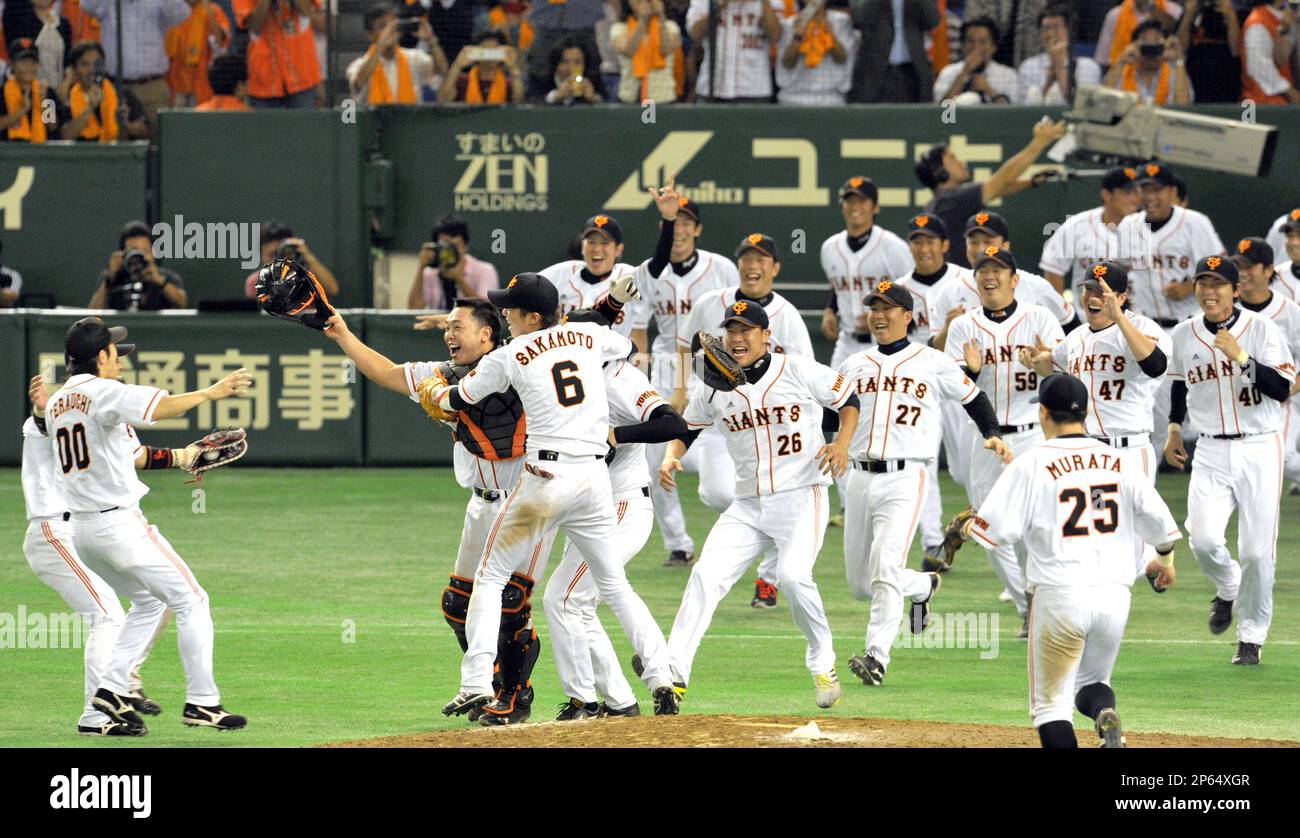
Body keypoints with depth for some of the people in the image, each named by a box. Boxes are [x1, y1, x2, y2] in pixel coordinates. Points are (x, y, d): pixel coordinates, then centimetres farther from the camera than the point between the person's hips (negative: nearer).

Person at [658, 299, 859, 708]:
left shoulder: (799, 372, -5)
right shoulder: (713, 386, 4)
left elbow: (848, 400, 7)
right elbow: (686, 427, 17)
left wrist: (842, 442, -10)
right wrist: (670, 457, -4)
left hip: (802, 499, -4)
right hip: (747, 506, 4)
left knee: (793, 576, -24)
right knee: (706, 574, -12)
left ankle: (823, 664, -1)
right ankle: (674, 670, -14)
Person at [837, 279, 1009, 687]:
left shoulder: (932, 363, 4)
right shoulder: (853, 366, 15)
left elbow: (972, 397, 12)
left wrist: (993, 435, -2)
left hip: (905, 480, -5)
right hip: (861, 480, 5)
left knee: (885, 570, -20)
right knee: (860, 584, 9)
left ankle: (876, 658, -21)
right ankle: (922, 586, 37)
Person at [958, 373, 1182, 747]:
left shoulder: (1033, 464, -6)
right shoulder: (1117, 461, 7)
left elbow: (995, 529, -9)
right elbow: (1160, 521, 13)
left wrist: (968, 529, 15)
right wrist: (1164, 559, 34)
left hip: (1061, 595, -4)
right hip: (1115, 595, 4)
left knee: (1052, 701, 7)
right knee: (1090, 683, 23)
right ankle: (1106, 716, -12)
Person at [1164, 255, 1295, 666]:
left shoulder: (1260, 328, -7)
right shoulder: (1184, 335, 5)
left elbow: (1283, 389, -15)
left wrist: (1241, 358, -23)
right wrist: (1174, 429, 19)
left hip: (1259, 450, -3)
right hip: (1211, 452, 3)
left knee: (1257, 550, -4)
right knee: (1203, 538, -15)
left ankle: (1251, 638, 11)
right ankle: (1227, 588, 19)